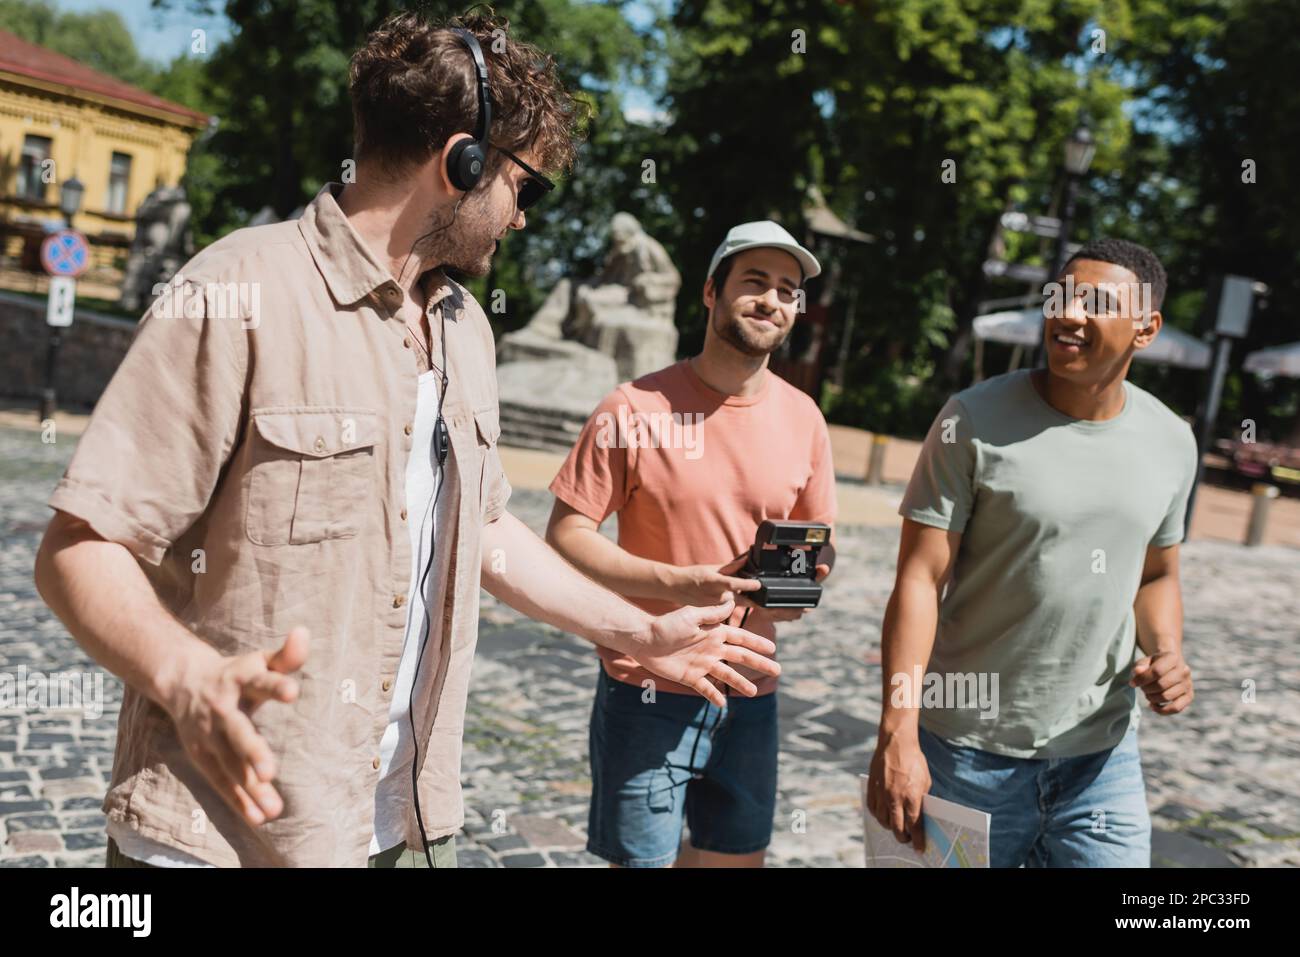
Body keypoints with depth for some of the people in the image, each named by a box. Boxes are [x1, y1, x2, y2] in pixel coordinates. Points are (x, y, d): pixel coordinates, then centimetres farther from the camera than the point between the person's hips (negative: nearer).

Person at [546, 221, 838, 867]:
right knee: (640, 857, 7)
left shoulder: (803, 418, 3)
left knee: (737, 855, 16)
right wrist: (679, 583, -22)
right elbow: (565, 534, -10)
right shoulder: (635, 409, -10)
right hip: (647, 691, -4)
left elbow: (822, 544, 13)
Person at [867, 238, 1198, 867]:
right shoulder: (975, 421, -12)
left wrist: (1166, 653, -5)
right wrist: (896, 734, -19)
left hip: (1103, 755, 4)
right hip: (969, 750, -3)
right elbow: (919, 581, -14)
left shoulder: (1172, 442, 2)